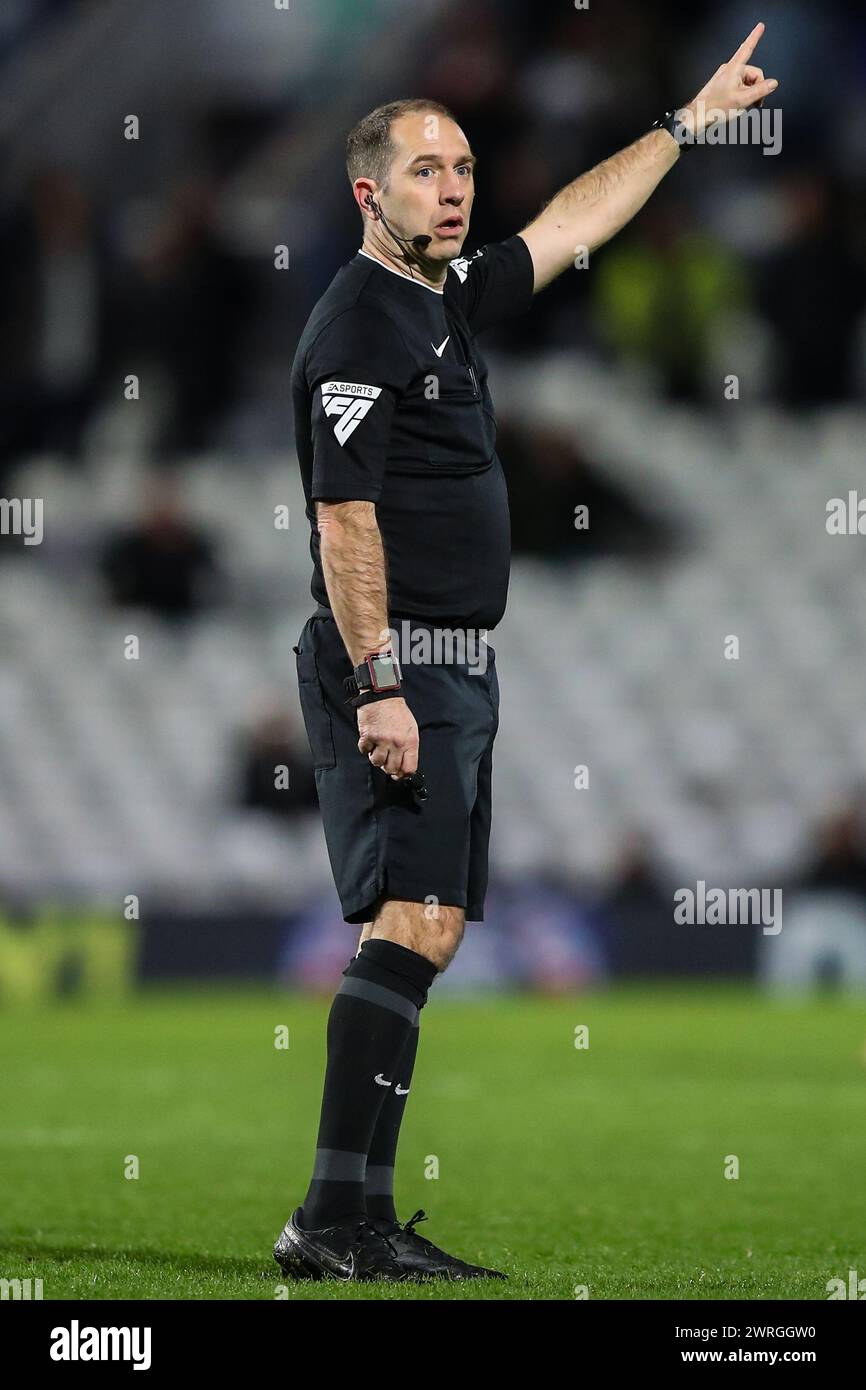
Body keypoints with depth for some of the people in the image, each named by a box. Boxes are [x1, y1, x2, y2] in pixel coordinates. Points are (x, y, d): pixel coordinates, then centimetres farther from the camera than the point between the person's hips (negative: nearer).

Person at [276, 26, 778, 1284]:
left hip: (455, 673, 10)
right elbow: (345, 522, -17)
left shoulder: (450, 301, 14)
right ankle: (334, 1218, -20)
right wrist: (380, 690, -23)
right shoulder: (359, 328, -12)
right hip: (392, 672, -10)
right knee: (409, 928, -17)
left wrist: (692, 118, 35)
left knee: (428, 932, 7)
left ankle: (361, 1221, 6)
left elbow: (574, 222, 30)